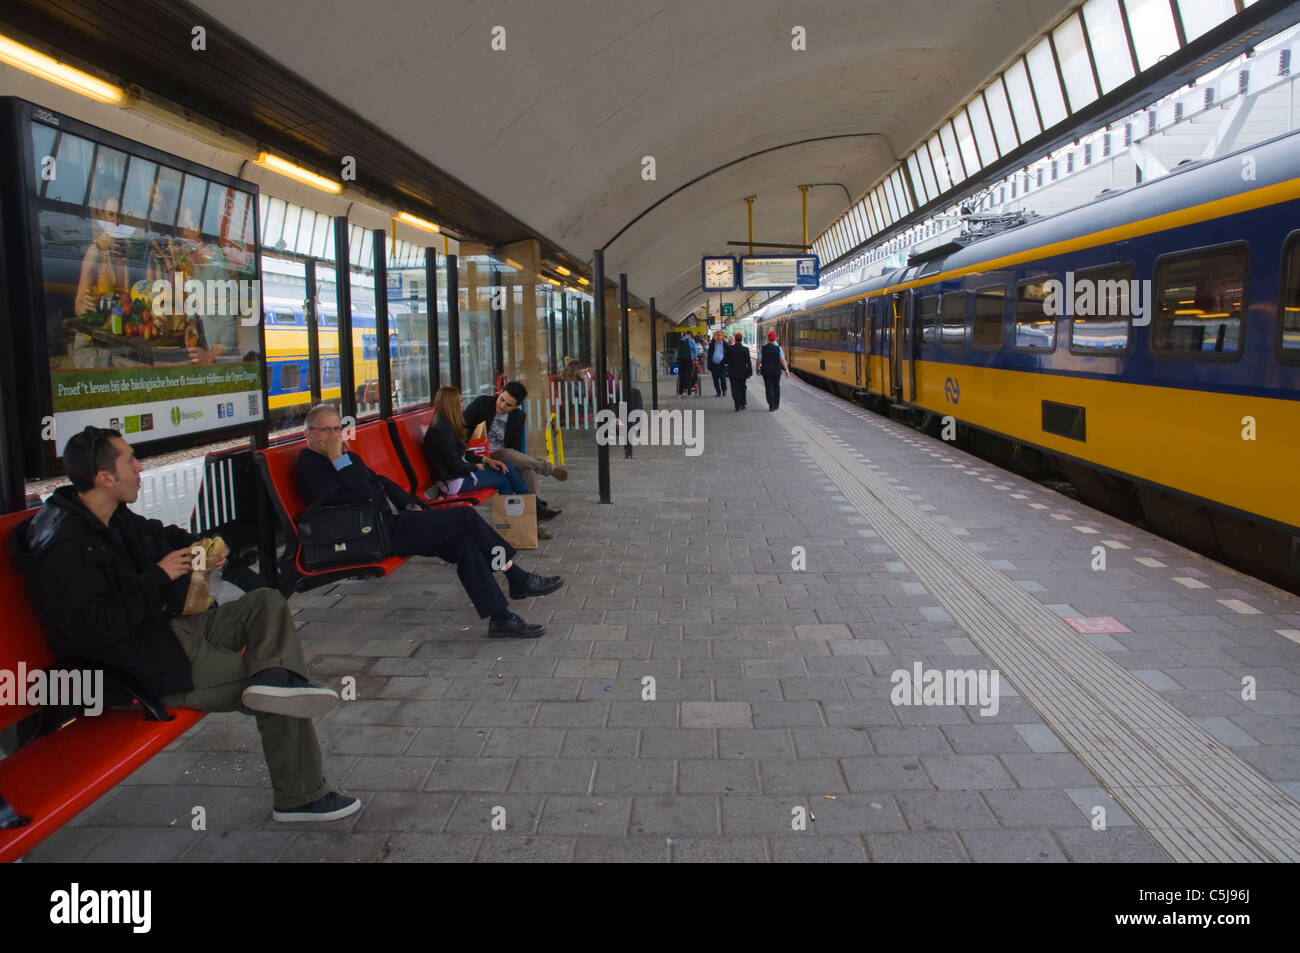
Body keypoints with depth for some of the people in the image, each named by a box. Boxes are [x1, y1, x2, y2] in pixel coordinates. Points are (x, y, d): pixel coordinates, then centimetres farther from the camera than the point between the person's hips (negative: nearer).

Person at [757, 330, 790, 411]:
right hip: (776, 371, 1)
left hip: (766, 371, -1)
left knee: (769, 388, 2)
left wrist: (758, 368, 10)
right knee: (776, 388, 16)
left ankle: (771, 405, -8)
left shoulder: (762, 348, -6)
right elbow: (782, 360, -12)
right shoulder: (778, 348, -6)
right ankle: (776, 405, 22)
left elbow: (759, 360, -5)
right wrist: (786, 369, -7)